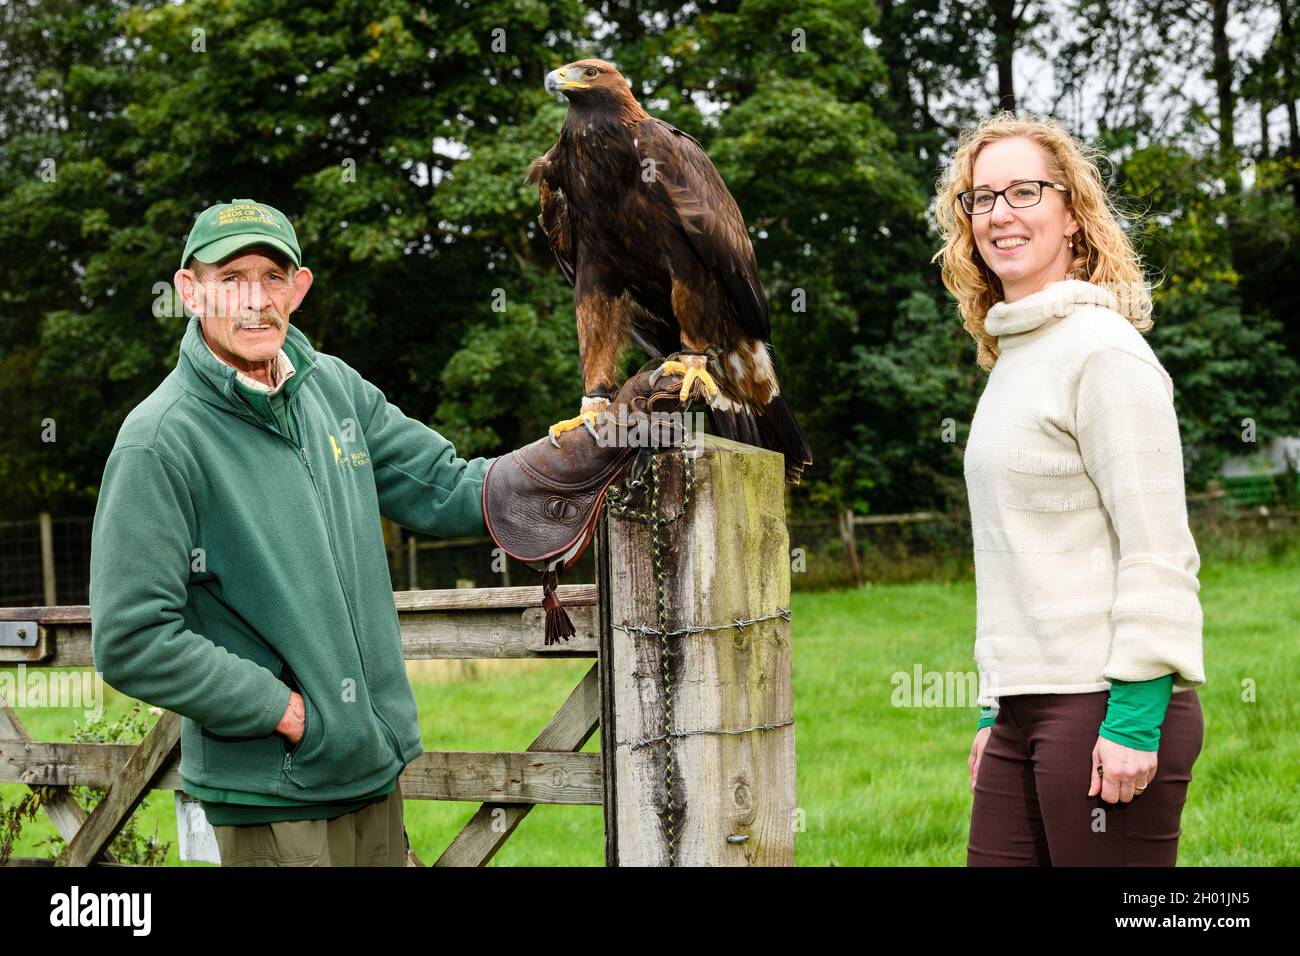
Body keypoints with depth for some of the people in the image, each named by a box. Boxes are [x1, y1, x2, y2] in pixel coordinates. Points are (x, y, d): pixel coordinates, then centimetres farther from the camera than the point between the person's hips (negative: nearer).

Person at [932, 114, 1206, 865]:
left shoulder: (1105, 352, -9)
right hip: (1026, 712, 8)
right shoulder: (1012, 359, 17)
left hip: (1106, 707, -8)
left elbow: (1156, 555, -14)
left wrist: (1135, 718, -19)